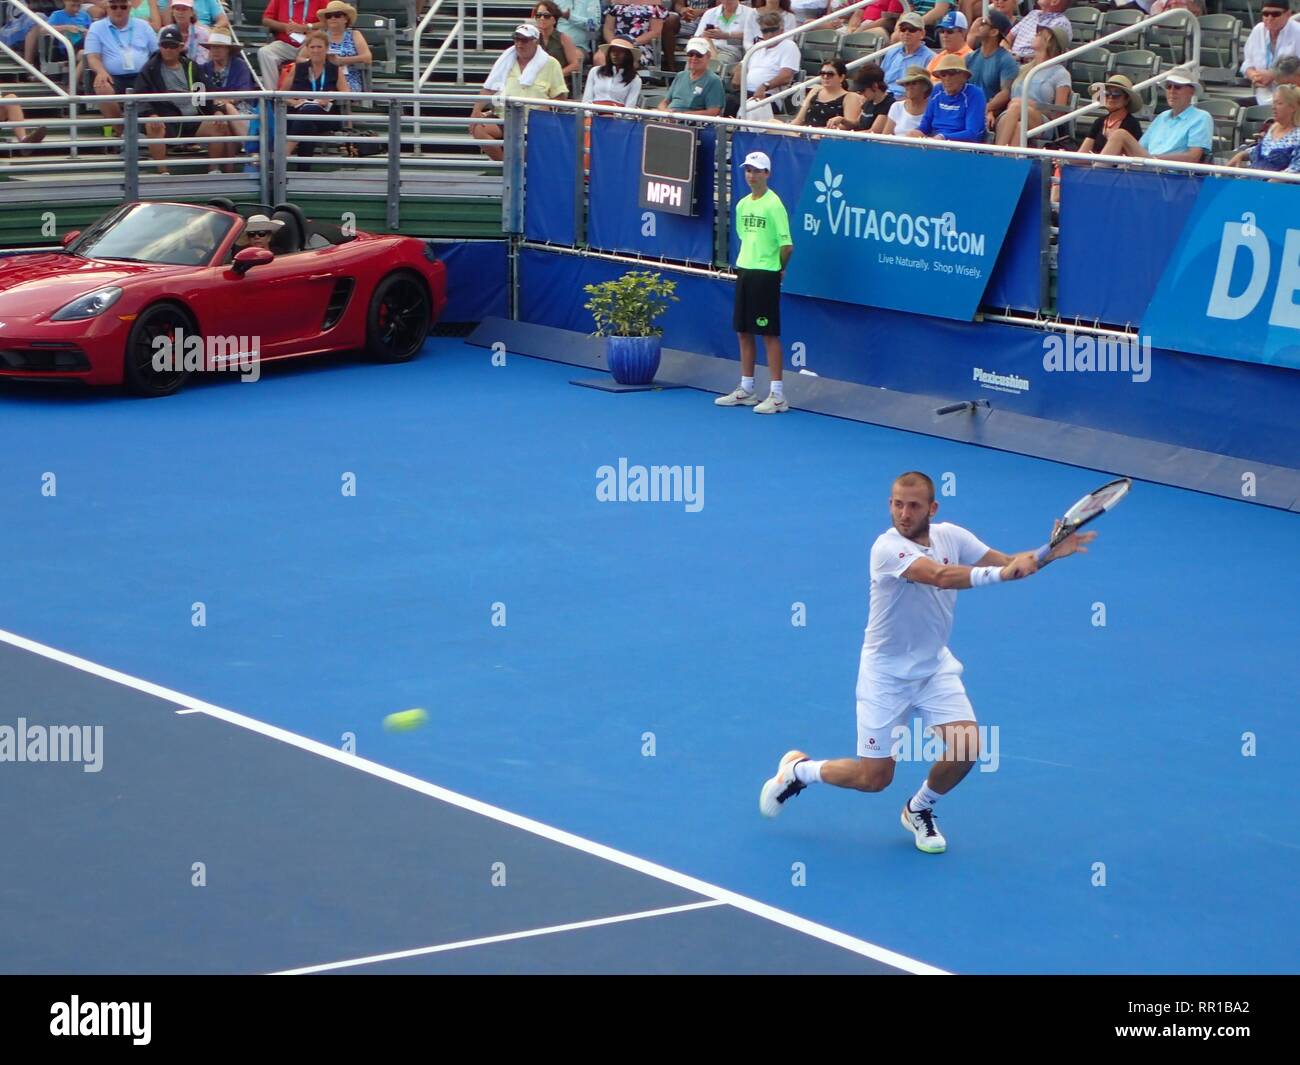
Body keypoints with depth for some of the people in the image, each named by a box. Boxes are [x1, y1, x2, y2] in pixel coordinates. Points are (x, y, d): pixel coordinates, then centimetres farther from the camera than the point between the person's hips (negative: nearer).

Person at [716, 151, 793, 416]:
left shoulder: (773, 205, -13)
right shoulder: (742, 205, 11)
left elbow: (787, 245, -14)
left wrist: (778, 268, -3)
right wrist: (743, 264, 13)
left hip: (766, 275, -8)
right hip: (744, 272, 8)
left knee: (769, 334, -5)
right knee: (743, 332, 12)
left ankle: (778, 396, -1)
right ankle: (746, 390, 22)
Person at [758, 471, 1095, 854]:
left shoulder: (950, 535, -5)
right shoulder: (887, 548, -26)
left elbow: (1005, 562, -6)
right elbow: (941, 576, -41)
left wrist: (1048, 552, -25)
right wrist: (1000, 573, -51)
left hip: (935, 667, 5)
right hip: (886, 674, -5)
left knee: (967, 747, -14)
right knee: (874, 777, -2)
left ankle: (918, 811, 16)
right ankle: (798, 770, 28)